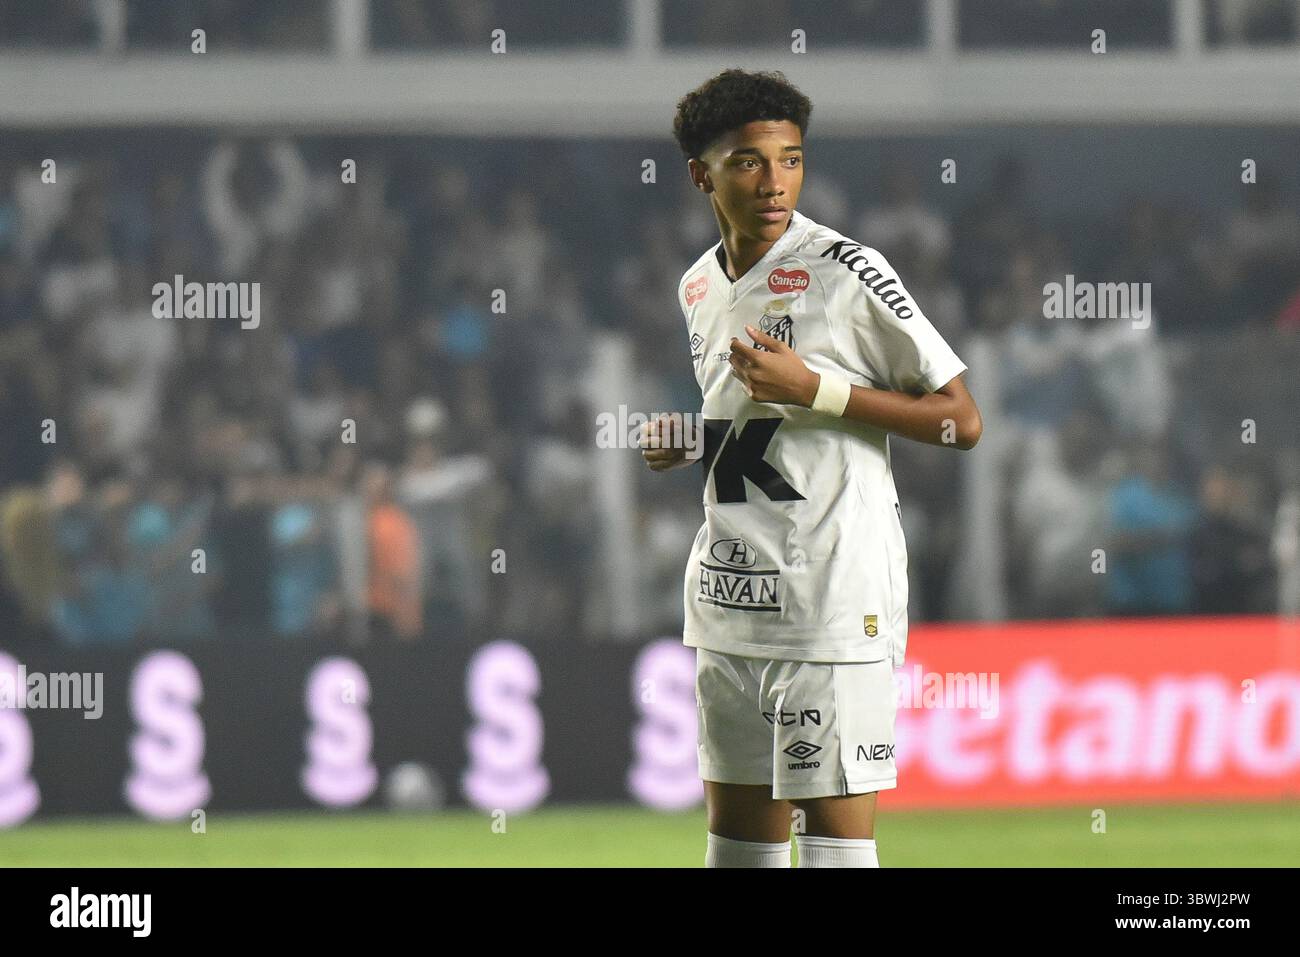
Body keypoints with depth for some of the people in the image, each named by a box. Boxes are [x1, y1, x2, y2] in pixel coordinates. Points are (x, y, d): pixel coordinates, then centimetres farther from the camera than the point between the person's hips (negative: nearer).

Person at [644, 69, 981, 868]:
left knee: (837, 829, -9)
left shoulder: (846, 272, -9)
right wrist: (690, 442, 7)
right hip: (730, 594, 7)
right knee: (738, 827, 10)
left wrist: (815, 389, -17)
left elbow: (961, 421, -10)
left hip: (833, 597, -7)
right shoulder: (700, 289, 13)